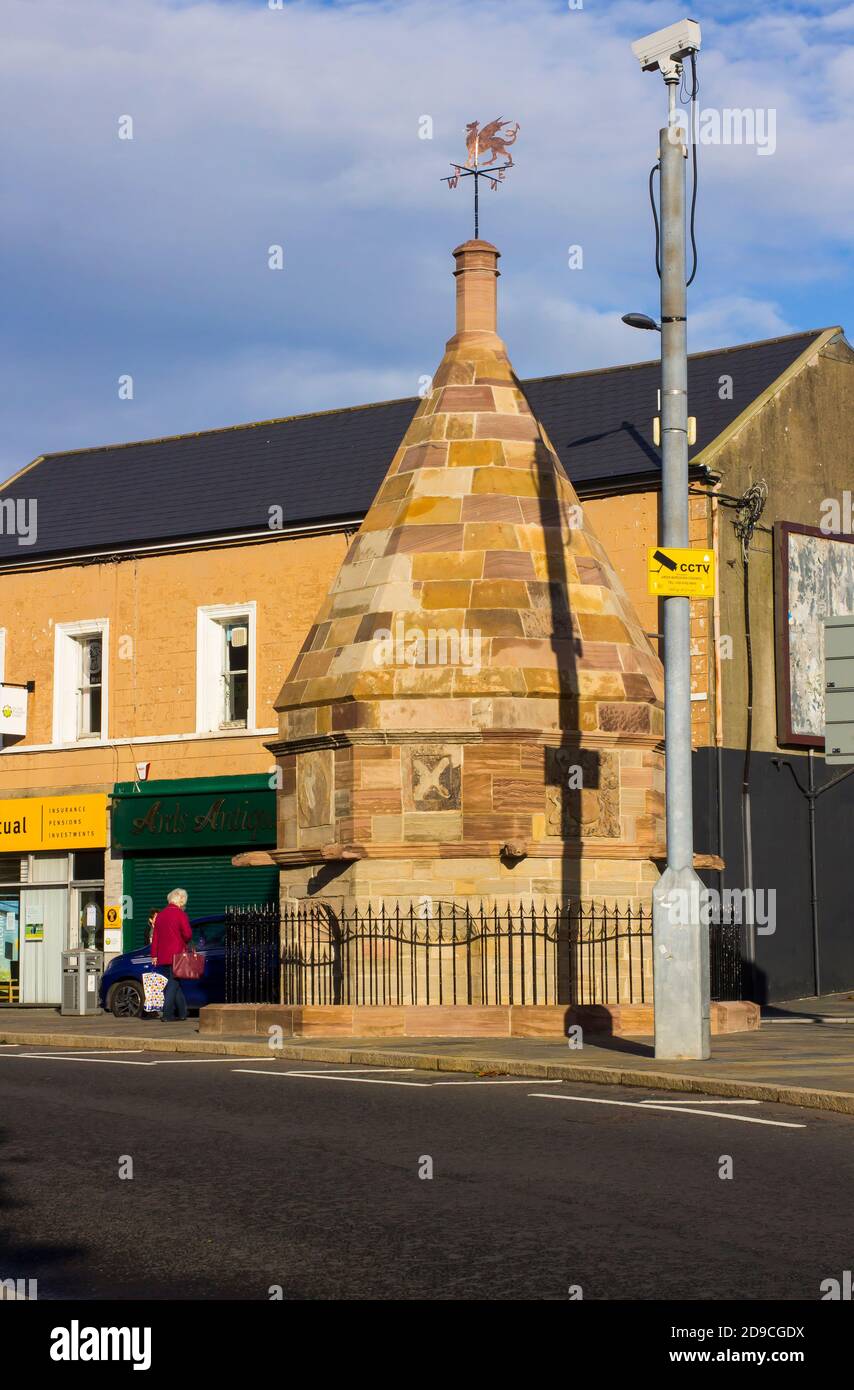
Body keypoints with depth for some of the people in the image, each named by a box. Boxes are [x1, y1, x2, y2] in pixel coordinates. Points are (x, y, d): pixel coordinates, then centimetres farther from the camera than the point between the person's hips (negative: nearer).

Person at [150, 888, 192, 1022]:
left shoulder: (160, 915, 11)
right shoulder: (180, 914, -8)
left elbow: (155, 936, 12)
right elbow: (188, 934, -15)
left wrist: (154, 955, 14)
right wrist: (185, 942, 8)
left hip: (162, 956, 6)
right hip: (176, 955, -6)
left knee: (174, 982, 14)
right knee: (174, 983, -2)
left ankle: (182, 1012, 17)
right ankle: (167, 1014, -8)